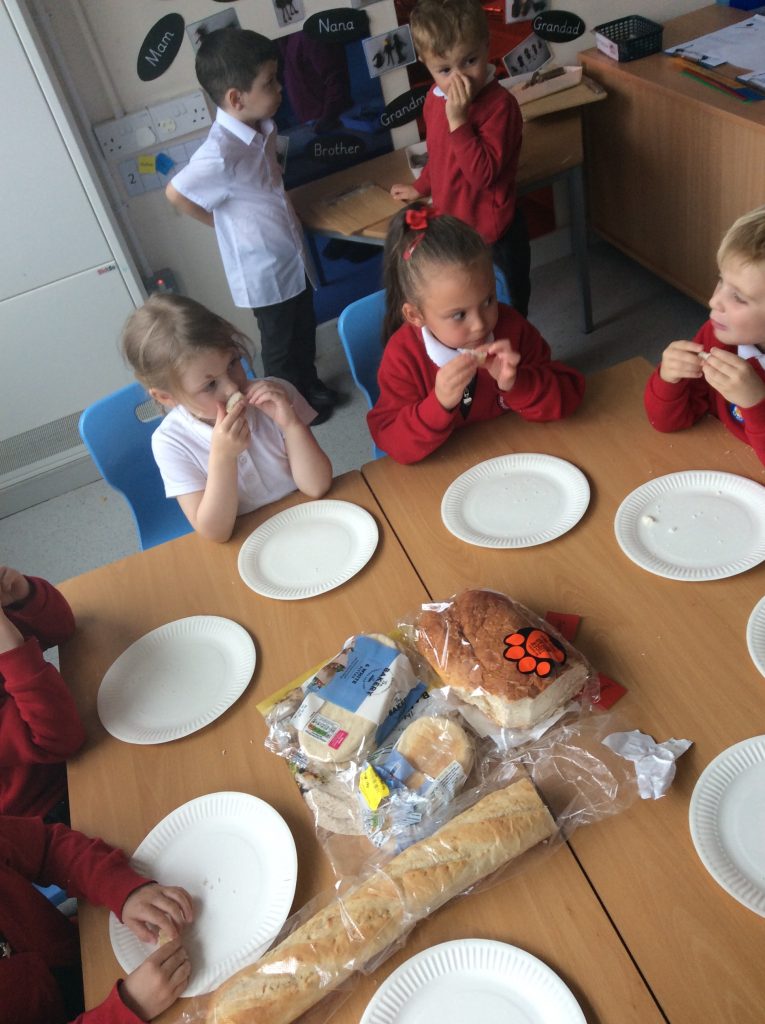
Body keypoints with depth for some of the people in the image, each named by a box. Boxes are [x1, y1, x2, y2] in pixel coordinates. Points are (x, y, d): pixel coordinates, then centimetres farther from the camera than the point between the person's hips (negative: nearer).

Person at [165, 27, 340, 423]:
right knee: (280, 342, 13)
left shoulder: (261, 127, -5)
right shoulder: (221, 153, -30)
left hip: (290, 256, 7)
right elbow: (176, 194, -19)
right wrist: (225, 224, -8)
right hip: (263, 269, -7)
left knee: (304, 329, 24)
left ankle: (309, 385, 46)